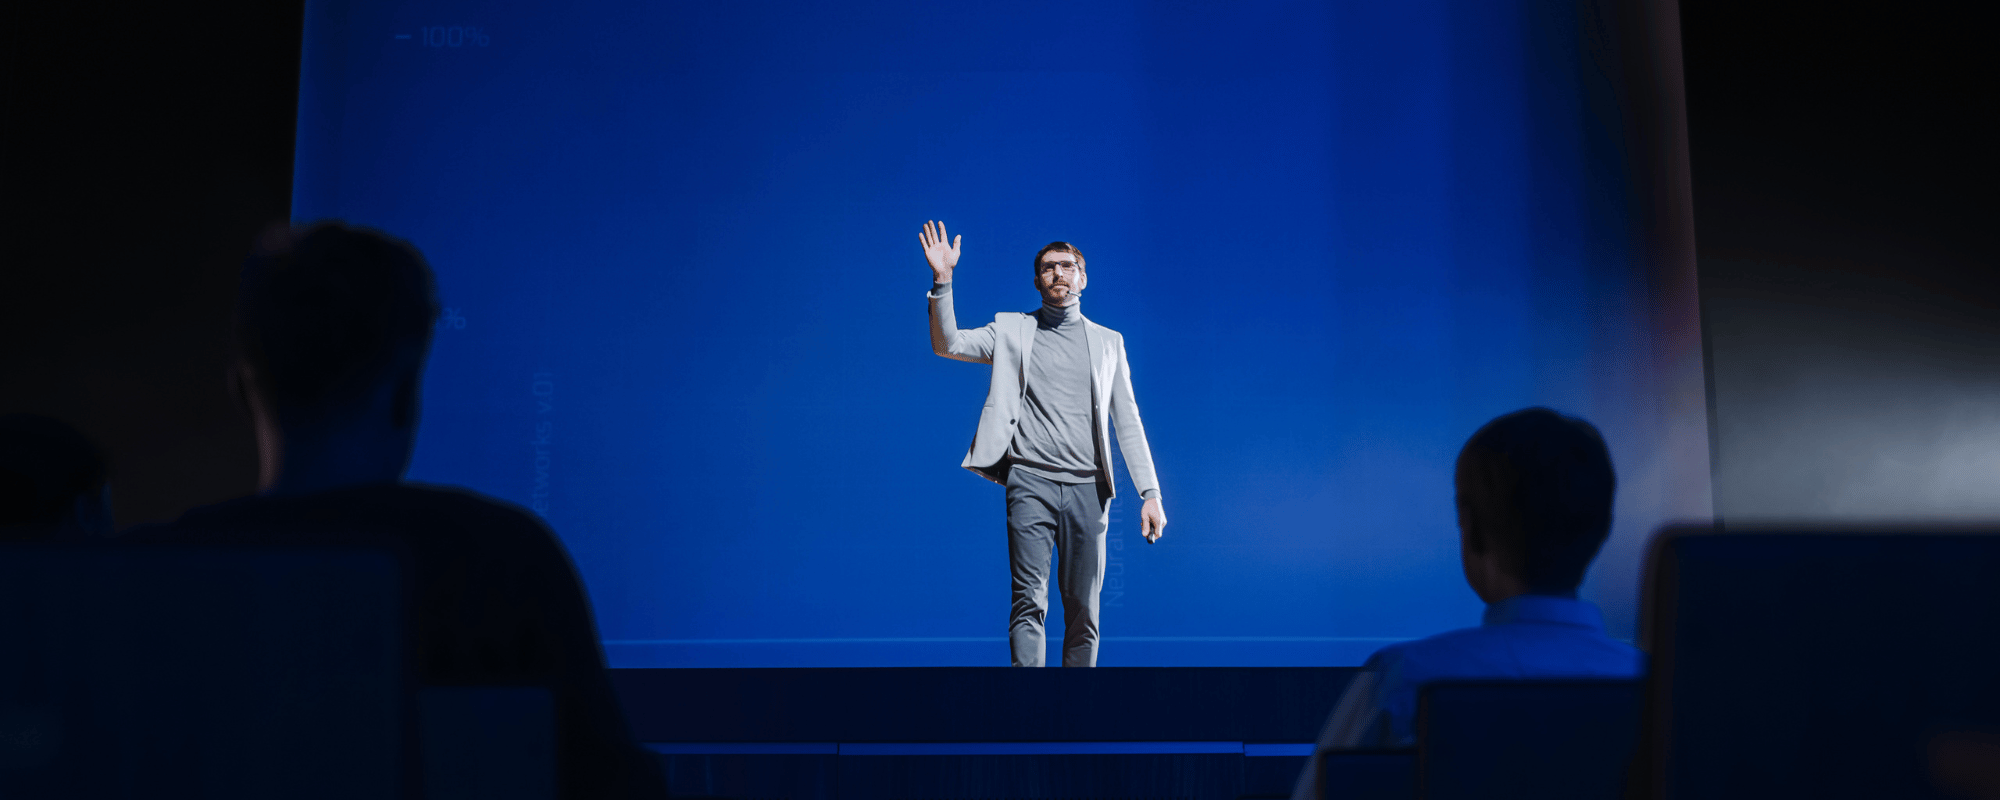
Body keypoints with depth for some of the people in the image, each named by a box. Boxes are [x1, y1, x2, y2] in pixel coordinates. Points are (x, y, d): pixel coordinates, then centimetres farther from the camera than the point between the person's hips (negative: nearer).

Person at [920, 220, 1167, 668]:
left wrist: (1150, 493, 4)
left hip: (1088, 488, 2)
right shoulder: (1012, 331, 13)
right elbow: (948, 344, 0)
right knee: (1029, 603, -11)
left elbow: (1128, 423, 13)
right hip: (1031, 483, -2)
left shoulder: (1108, 342, 16)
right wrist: (942, 281, -14)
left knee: (1083, 611, 3)